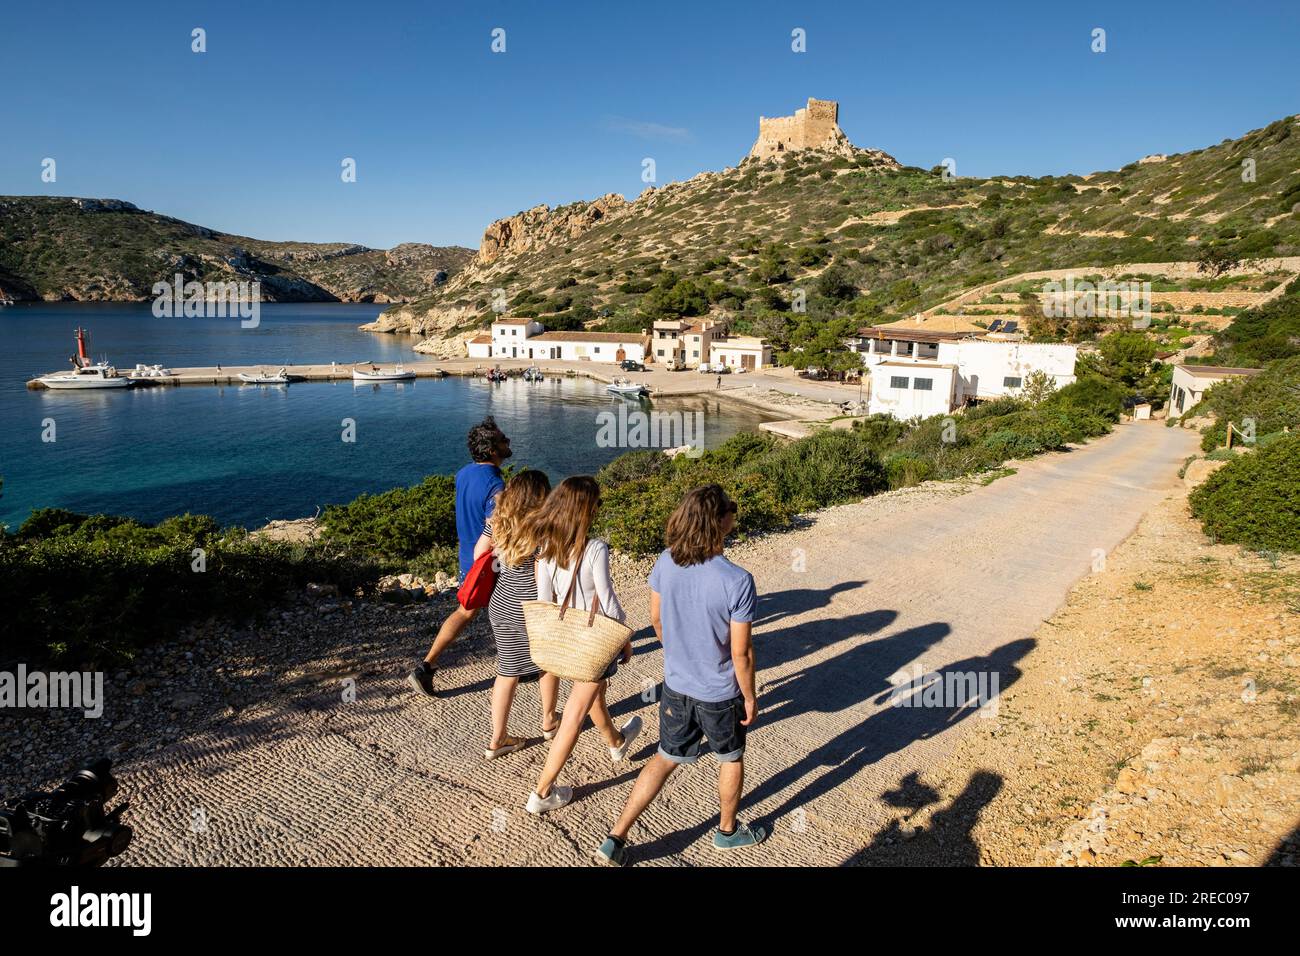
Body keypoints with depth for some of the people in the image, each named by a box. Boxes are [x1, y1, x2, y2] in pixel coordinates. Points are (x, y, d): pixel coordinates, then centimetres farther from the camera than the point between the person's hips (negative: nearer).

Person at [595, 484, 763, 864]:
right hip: (720, 694, -4)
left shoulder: (665, 563, -14)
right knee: (731, 759, 24)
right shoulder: (737, 580, -29)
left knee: (665, 758, 22)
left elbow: (657, 619, 1)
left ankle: (616, 838, 23)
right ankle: (727, 830, 46)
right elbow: (741, 653, -20)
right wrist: (750, 696, -3)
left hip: (676, 686, 4)